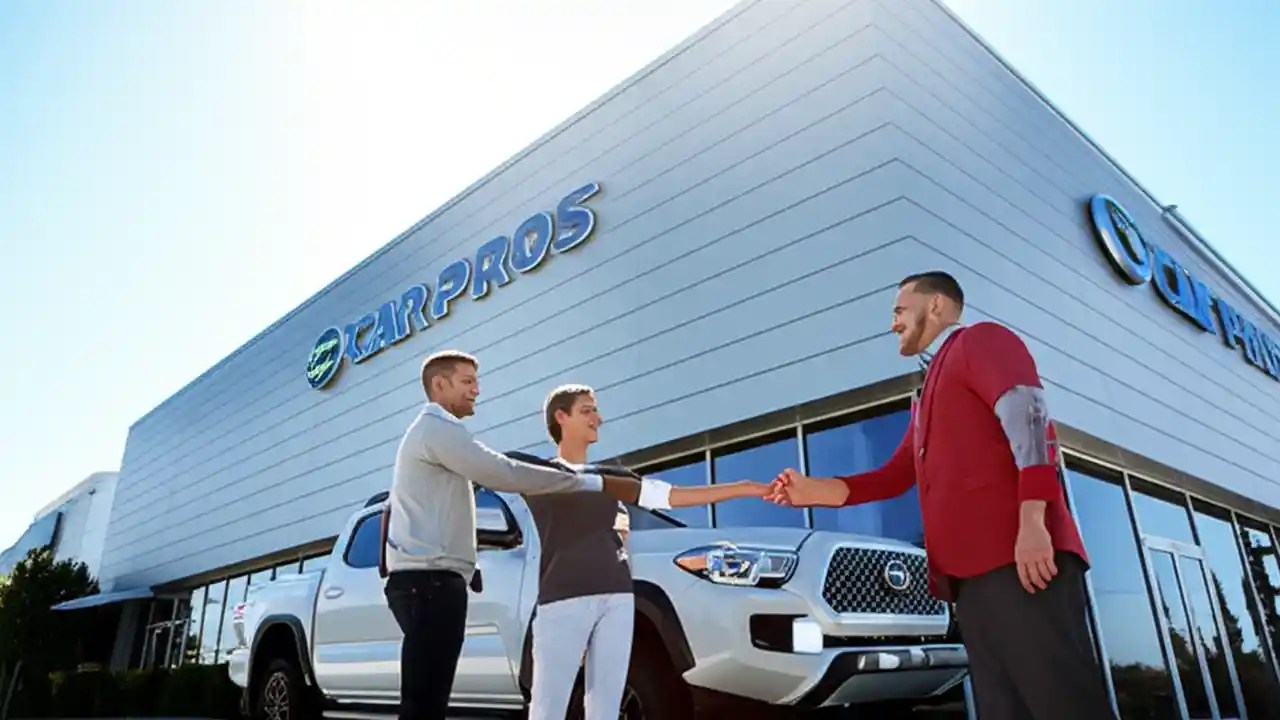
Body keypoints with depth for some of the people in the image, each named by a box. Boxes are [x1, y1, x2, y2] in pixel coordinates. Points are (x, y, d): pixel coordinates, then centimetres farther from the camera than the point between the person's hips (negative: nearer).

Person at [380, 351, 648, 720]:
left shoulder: (428, 432, 26)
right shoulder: (438, 428, -9)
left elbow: (391, 506, 31)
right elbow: (504, 474, -20)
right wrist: (599, 483, -19)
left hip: (424, 578, 11)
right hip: (431, 579, -11)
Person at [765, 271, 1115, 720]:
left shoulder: (980, 340, 7)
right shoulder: (929, 395, 33)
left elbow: (1027, 414, -10)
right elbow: (894, 477, 31)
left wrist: (1031, 520, -23)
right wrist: (811, 490, 20)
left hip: (1018, 556, -9)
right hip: (969, 573, 9)